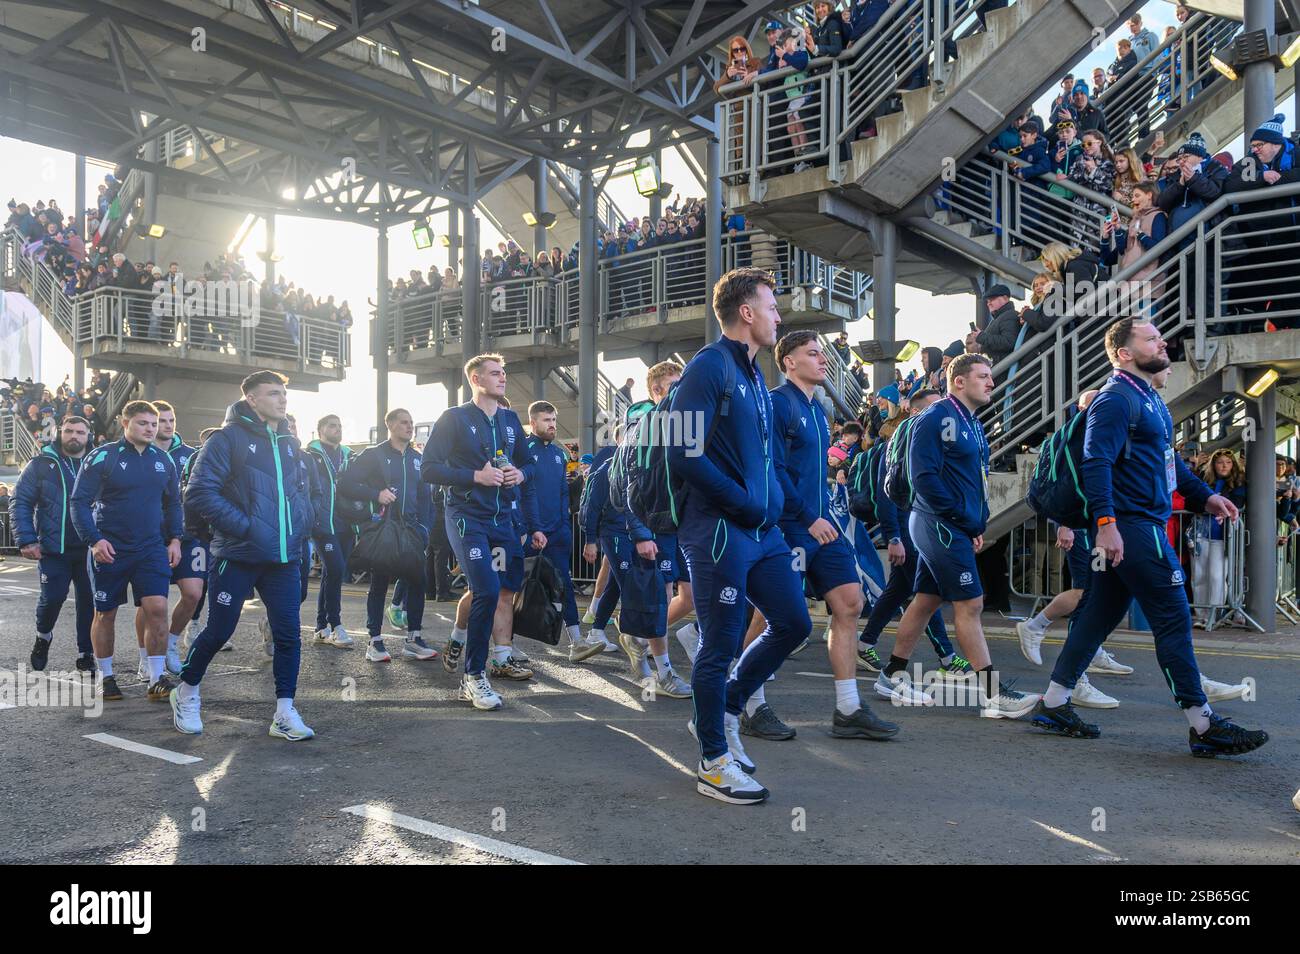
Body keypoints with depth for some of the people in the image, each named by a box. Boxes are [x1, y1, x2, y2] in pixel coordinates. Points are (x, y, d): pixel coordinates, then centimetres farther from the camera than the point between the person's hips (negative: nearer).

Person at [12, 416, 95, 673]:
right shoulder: (42, 464, 2)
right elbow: (19, 503, 1)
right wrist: (26, 540, -8)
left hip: (89, 548, 1)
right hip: (53, 548, -1)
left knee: (89, 601, 2)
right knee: (52, 597, -3)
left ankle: (86, 656, 15)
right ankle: (43, 636, 29)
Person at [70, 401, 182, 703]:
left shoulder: (163, 460, 7)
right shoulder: (103, 457, -6)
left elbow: (173, 503, 17)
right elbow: (79, 501, -6)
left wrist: (174, 539, 7)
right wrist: (94, 540, -17)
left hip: (152, 549, 3)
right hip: (109, 550, -2)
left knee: (157, 608, -9)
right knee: (105, 613, 8)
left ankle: (157, 679, -1)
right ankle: (106, 677, 24)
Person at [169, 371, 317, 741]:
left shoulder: (289, 443, 13)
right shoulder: (228, 438, -7)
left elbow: (302, 491, 24)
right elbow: (199, 494, -13)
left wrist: (301, 526, 6)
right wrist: (245, 527, -17)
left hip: (284, 558, 5)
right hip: (238, 556, -5)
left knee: (288, 634, 1)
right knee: (218, 631, 5)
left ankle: (285, 713, 10)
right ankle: (186, 692, 30)